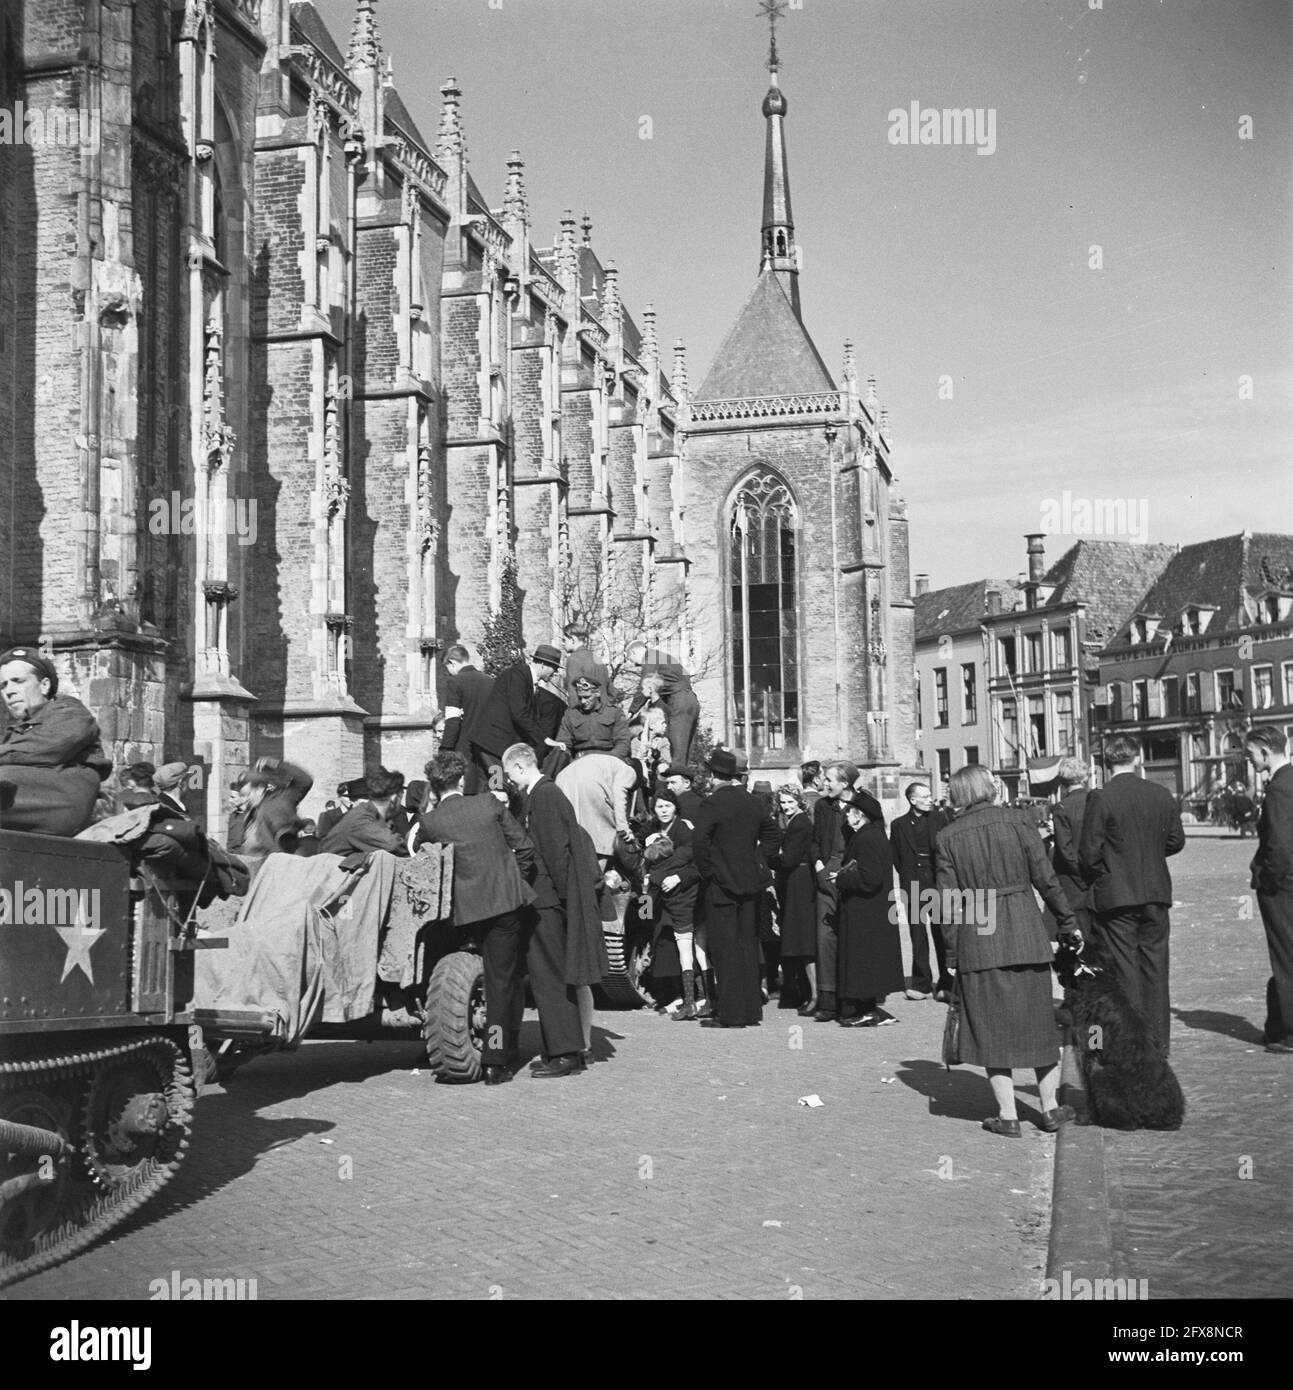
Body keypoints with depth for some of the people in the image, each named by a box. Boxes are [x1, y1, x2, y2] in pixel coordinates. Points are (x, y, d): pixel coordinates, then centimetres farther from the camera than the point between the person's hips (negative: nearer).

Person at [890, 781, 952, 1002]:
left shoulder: (939, 819, 8)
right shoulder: (899, 825, 6)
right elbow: (895, 857, 8)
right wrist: (907, 878, 2)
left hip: (937, 883, 0)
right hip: (913, 886, 0)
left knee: (941, 933, -1)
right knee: (918, 936, 3)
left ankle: (946, 984, 3)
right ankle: (921, 983, 9)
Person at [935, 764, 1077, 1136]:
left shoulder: (947, 838, -3)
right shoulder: (1017, 823, -2)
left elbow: (949, 904, -3)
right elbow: (1046, 880, -1)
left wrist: (952, 955, 2)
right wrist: (1067, 922, 11)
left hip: (977, 939, -1)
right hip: (1025, 935, 1)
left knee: (992, 1026, 7)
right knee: (1038, 1019, 14)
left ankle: (1008, 1115, 8)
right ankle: (1050, 1108, 21)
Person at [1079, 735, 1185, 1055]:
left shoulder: (1100, 799, -13)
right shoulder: (1162, 795, 0)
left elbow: (1088, 853, -12)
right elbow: (1176, 842, 10)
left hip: (1116, 897, -4)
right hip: (1156, 894, 4)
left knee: (1124, 971, 2)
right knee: (1155, 968, 13)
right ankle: (1158, 1040, 18)